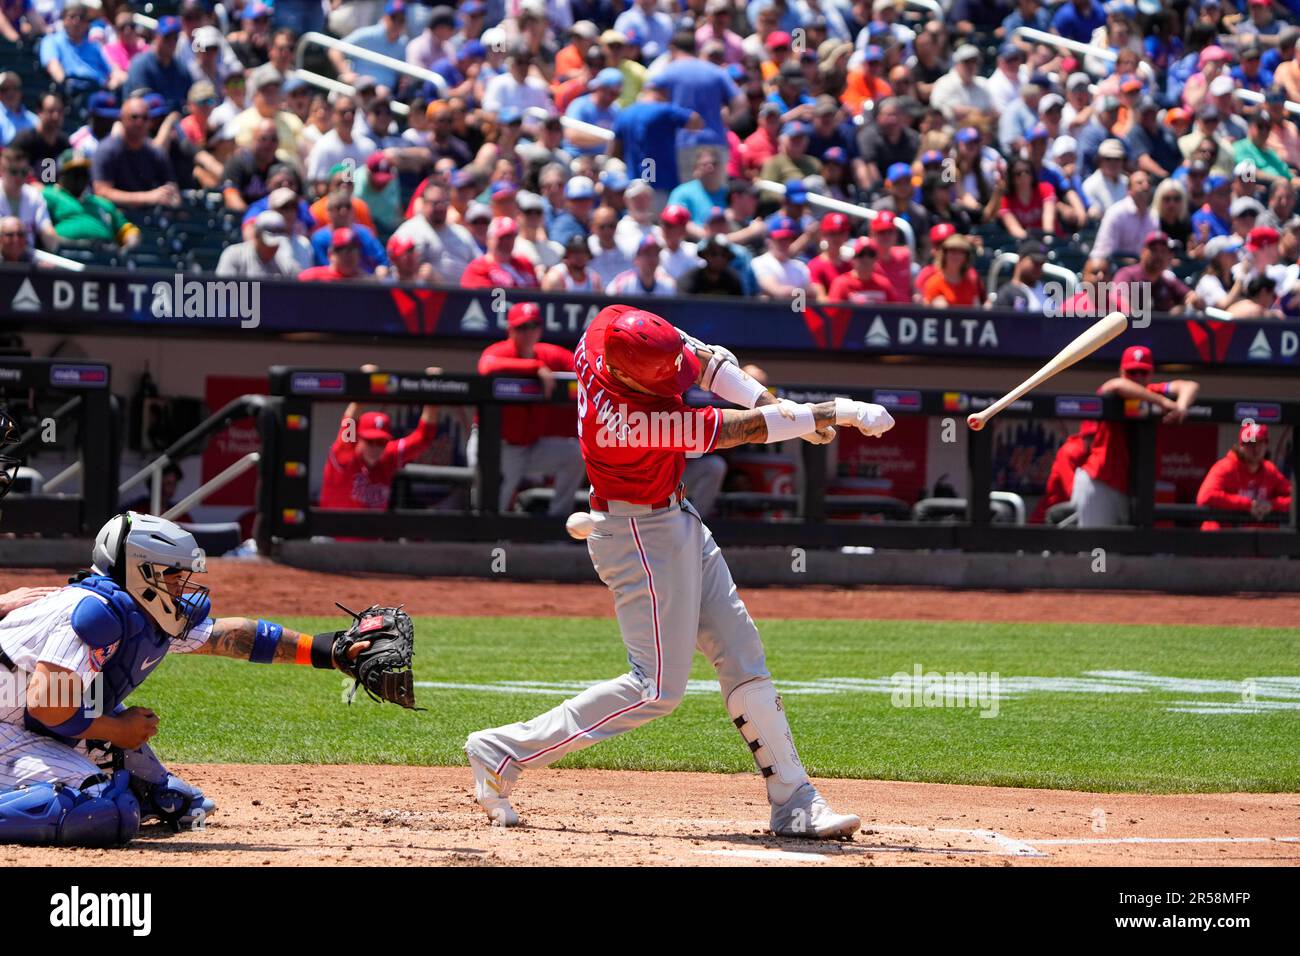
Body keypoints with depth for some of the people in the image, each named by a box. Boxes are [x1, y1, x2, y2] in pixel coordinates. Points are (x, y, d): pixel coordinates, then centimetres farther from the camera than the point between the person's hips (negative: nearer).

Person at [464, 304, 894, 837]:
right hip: (641, 536, -9)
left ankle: (794, 803, 11)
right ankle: (503, 753, -1)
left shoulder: (611, 327, -13)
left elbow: (703, 359, -1)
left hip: (677, 521, 9)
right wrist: (832, 413, -21)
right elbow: (737, 431, -28)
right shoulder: (622, 420, -33)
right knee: (658, 688, -7)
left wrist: (775, 406, -15)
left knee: (742, 657, 8)